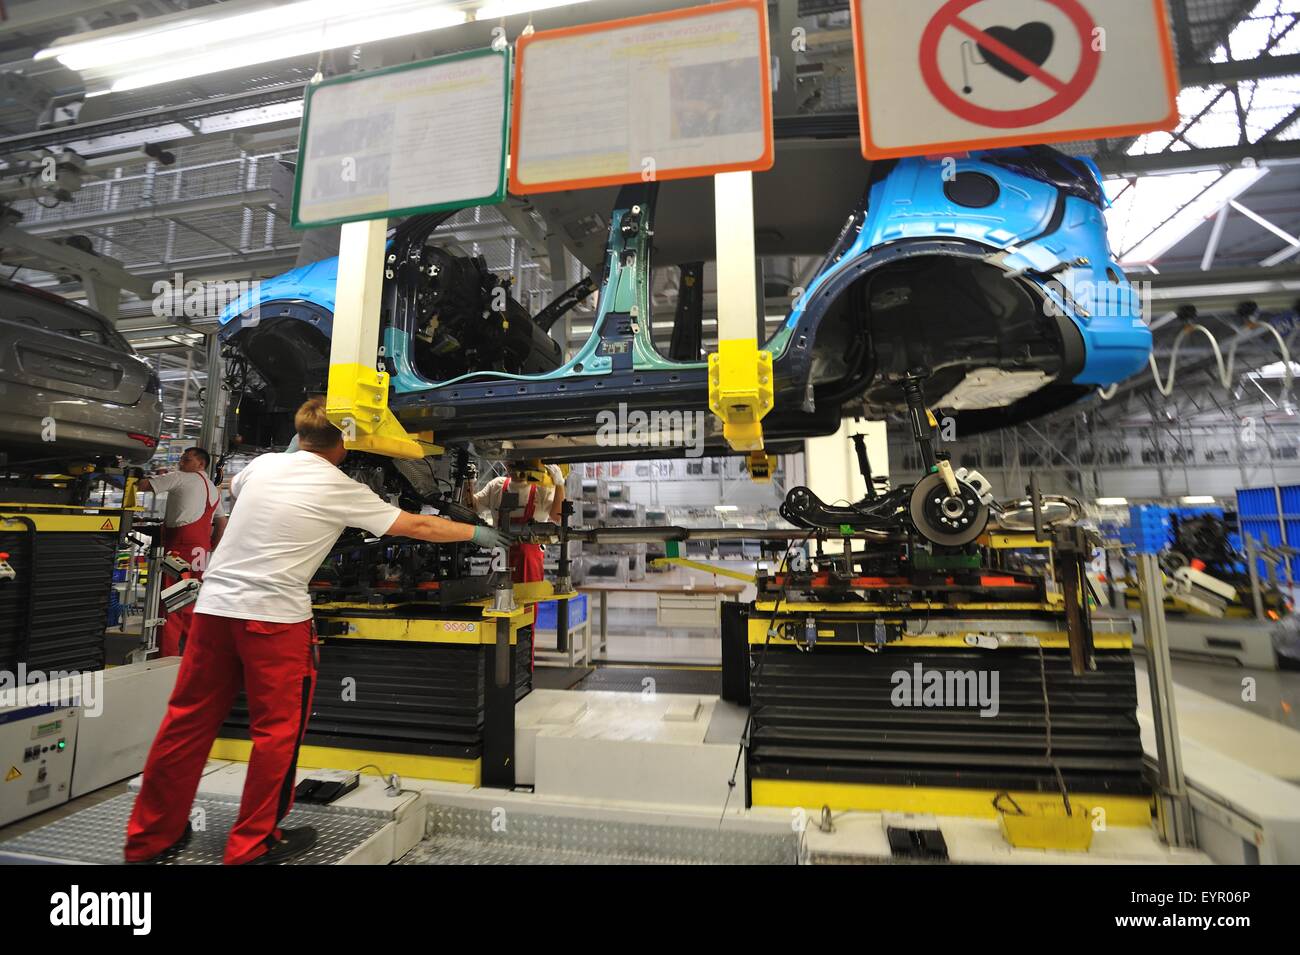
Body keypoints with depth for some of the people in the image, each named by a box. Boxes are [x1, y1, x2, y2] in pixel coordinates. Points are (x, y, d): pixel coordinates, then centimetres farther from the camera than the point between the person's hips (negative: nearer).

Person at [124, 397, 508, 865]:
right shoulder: (342, 490, -6)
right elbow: (419, 527, -2)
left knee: (188, 721, 16)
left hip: (214, 604, 6)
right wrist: (477, 533, 9)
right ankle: (253, 843, 20)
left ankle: (151, 836, 31)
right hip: (275, 616, -6)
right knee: (277, 729, 8)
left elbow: (231, 489, 33)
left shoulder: (263, 464, 7)